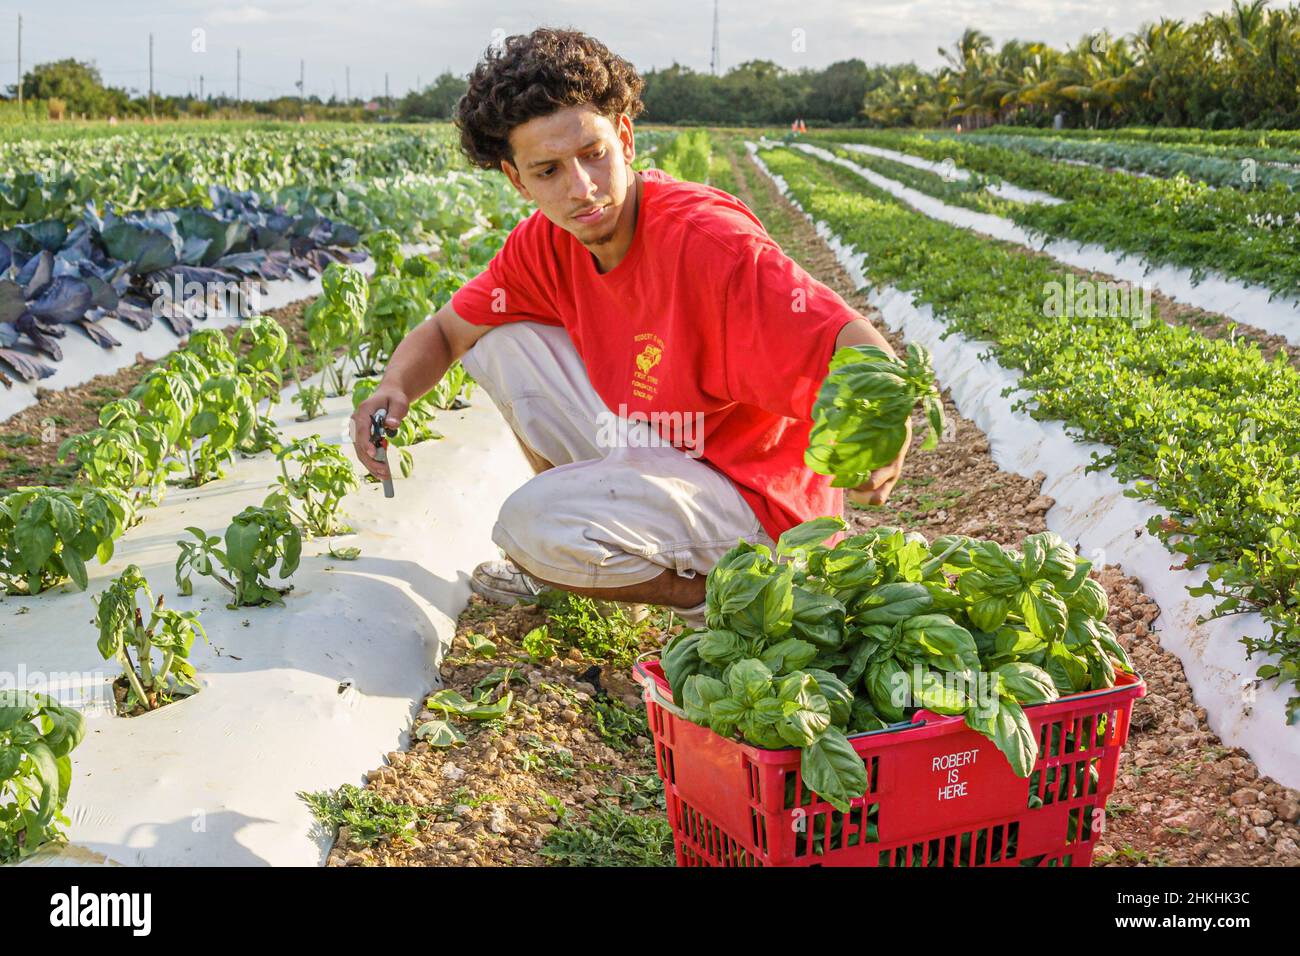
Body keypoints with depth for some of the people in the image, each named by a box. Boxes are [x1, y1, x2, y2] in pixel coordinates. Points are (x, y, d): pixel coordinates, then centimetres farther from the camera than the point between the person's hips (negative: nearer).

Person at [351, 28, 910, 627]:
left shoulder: (706, 240, -28)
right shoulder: (546, 246, -5)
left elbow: (857, 345, -32)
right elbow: (444, 334, 8)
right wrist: (393, 391, -15)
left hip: (757, 499, -8)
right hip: (657, 452, 8)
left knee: (532, 524, -27)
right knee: (505, 344, 2)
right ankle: (567, 563, 12)